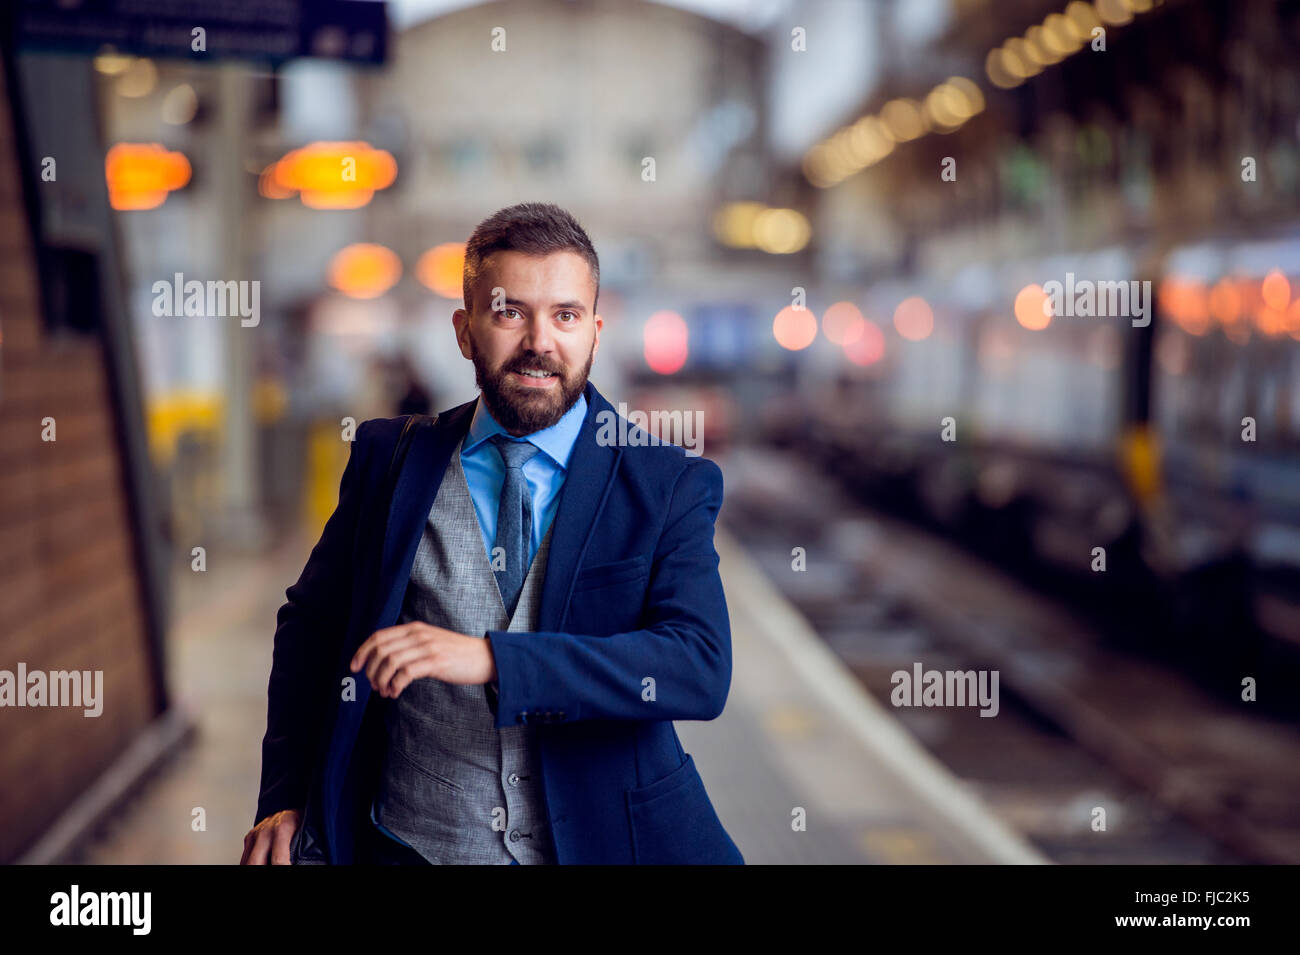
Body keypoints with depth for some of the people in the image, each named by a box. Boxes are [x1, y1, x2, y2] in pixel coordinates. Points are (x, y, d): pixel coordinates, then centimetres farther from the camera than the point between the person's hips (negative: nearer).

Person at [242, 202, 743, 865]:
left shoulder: (670, 486, 0)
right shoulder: (390, 457, 8)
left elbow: (701, 669, -14)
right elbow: (311, 624, 18)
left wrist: (489, 658, -24)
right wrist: (285, 799, 5)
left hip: (601, 842, -1)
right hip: (409, 848, 1)